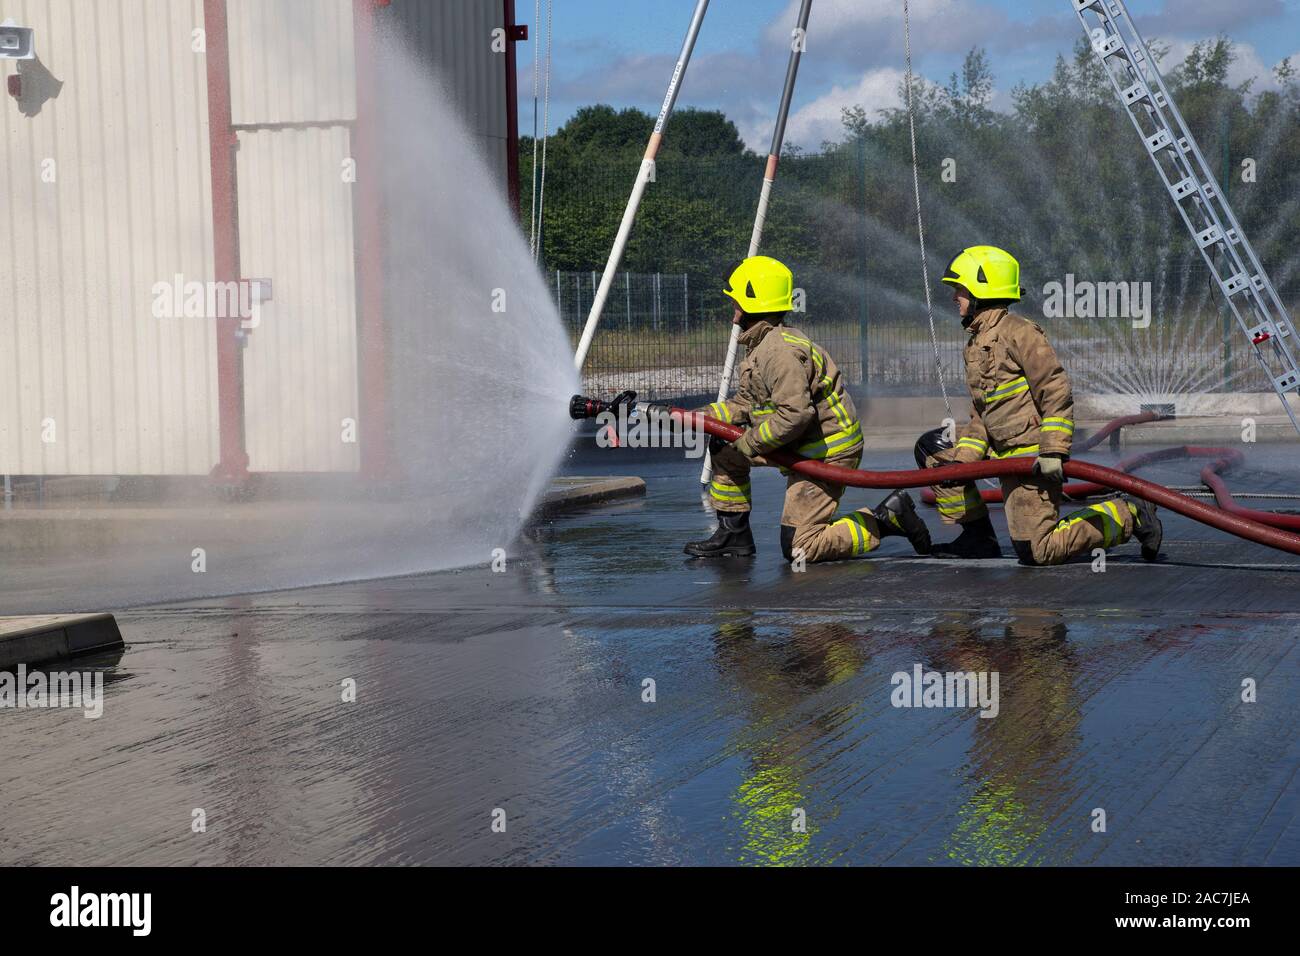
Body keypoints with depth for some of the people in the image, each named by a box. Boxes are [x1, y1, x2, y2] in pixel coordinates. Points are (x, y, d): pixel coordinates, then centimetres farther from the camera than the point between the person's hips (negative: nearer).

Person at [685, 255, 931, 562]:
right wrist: (701, 416, 5)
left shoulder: (778, 350, -24)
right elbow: (747, 402, 15)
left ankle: (887, 518, -1)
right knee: (724, 448, 13)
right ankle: (733, 535, 19)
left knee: (798, 548, -9)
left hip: (828, 453, -10)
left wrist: (751, 443, -20)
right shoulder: (761, 346, 11)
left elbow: (794, 413, -33)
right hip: (806, 447, 10)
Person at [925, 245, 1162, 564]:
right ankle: (978, 537, 16)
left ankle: (1129, 517, 0)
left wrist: (1053, 452, -24)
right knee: (936, 454, 13)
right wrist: (962, 457, 6)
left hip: (1032, 454, -9)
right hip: (1002, 452, 10)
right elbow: (981, 415, 19)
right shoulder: (976, 343, 17)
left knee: (1037, 550, -14)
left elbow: (1057, 394, -18)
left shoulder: (1017, 332, -14)